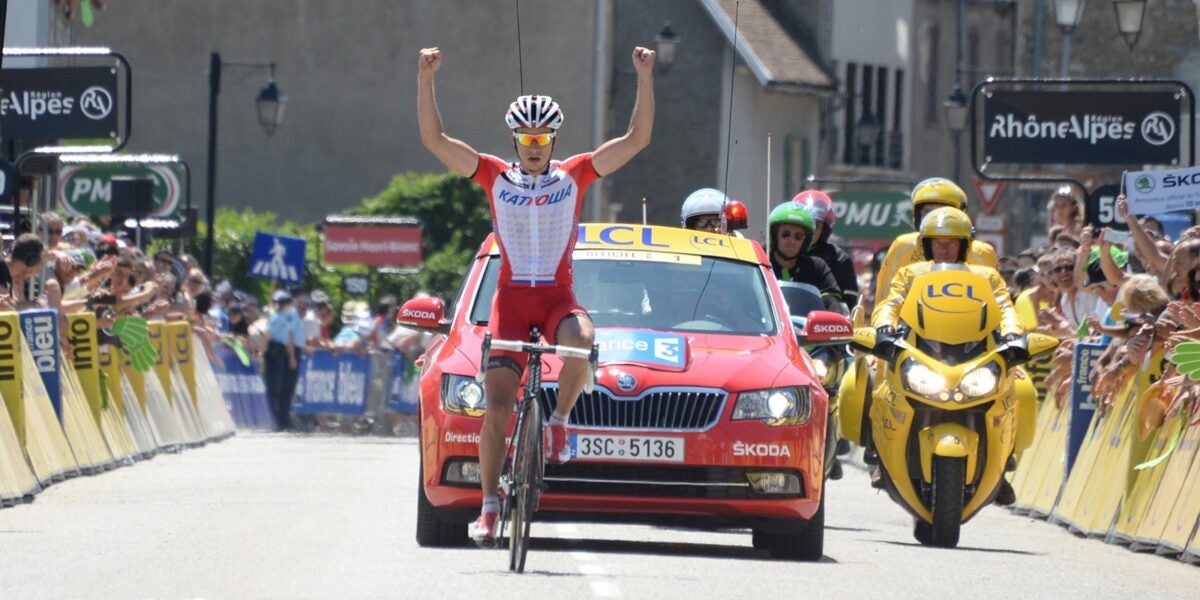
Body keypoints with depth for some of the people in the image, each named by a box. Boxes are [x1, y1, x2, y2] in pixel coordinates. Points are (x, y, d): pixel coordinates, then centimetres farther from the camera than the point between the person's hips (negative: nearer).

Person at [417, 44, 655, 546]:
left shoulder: (574, 176, 3)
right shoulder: (496, 178, 3)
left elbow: (637, 138, -3)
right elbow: (434, 138, -5)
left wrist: (644, 77, -12)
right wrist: (425, 80, -16)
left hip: (557, 295, 0)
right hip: (511, 297, 0)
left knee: (581, 340, -36)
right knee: (497, 405, -7)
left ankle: (559, 420, -10)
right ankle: (489, 506, 0)